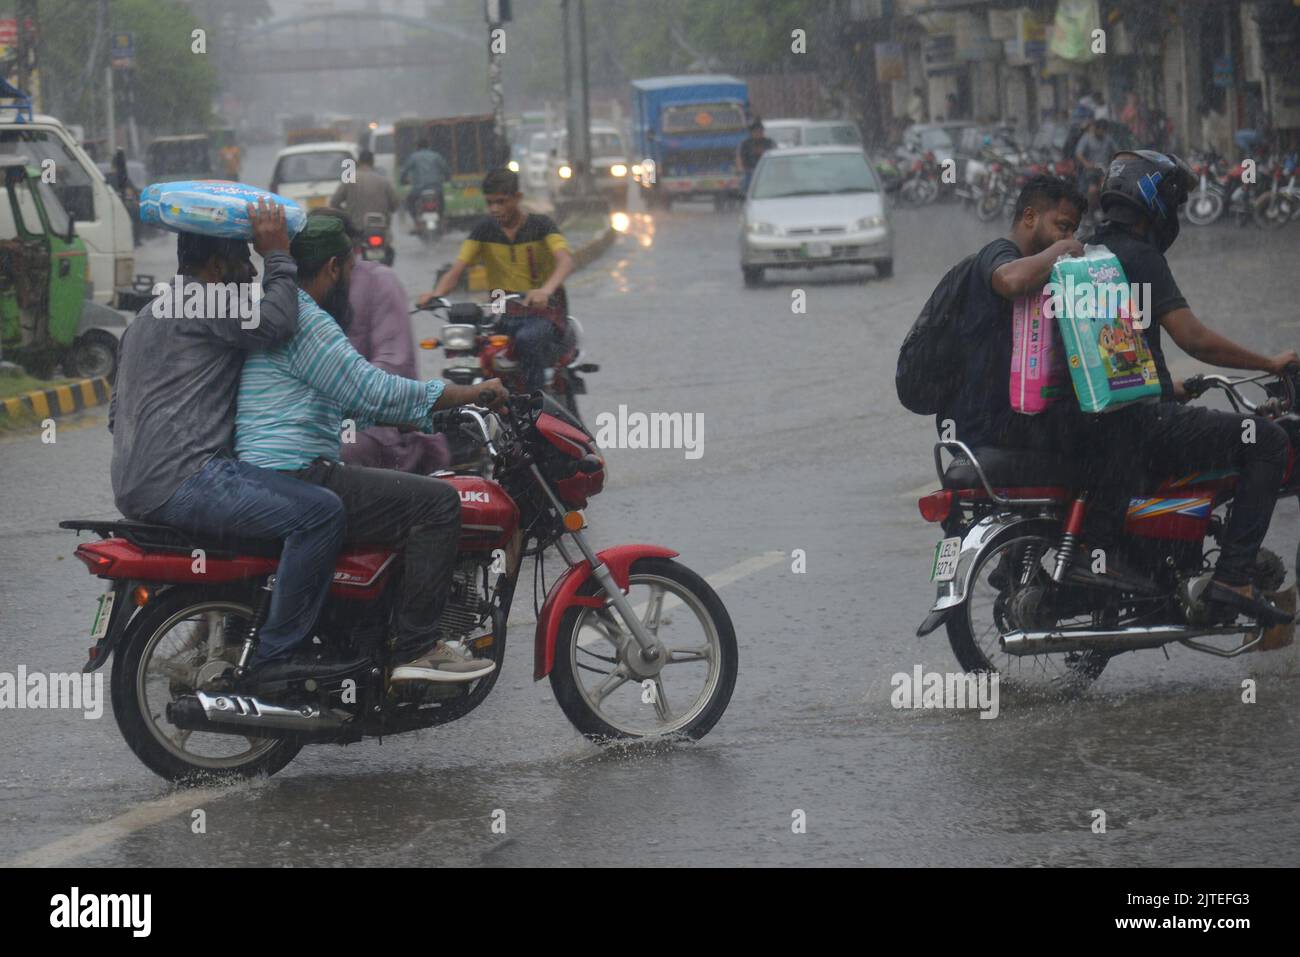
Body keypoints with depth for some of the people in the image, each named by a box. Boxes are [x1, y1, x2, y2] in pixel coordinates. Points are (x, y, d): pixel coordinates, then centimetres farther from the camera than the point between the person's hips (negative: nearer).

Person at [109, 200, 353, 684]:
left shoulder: (147, 317, 27)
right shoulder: (202, 304, -5)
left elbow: (117, 413, 33)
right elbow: (275, 322, -21)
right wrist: (277, 256, -9)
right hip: (184, 478, -11)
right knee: (320, 511, -20)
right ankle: (278, 652, -20)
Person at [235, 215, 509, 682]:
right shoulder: (301, 318, -13)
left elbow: (353, 395, 32)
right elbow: (374, 393, -19)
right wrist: (469, 393, -9)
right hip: (294, 481, -11)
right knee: (437, 502, -13)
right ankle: (417, 647, -14)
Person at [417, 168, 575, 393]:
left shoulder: (540, 225, -2)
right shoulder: (485, 231, 9)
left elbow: (565, 261, -19)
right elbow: (457, 269, -1)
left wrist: (546, 290, -41)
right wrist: (436, 294, -24)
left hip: (542, 313, -4)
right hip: (502, 317, 4)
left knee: (527, 339, -36)